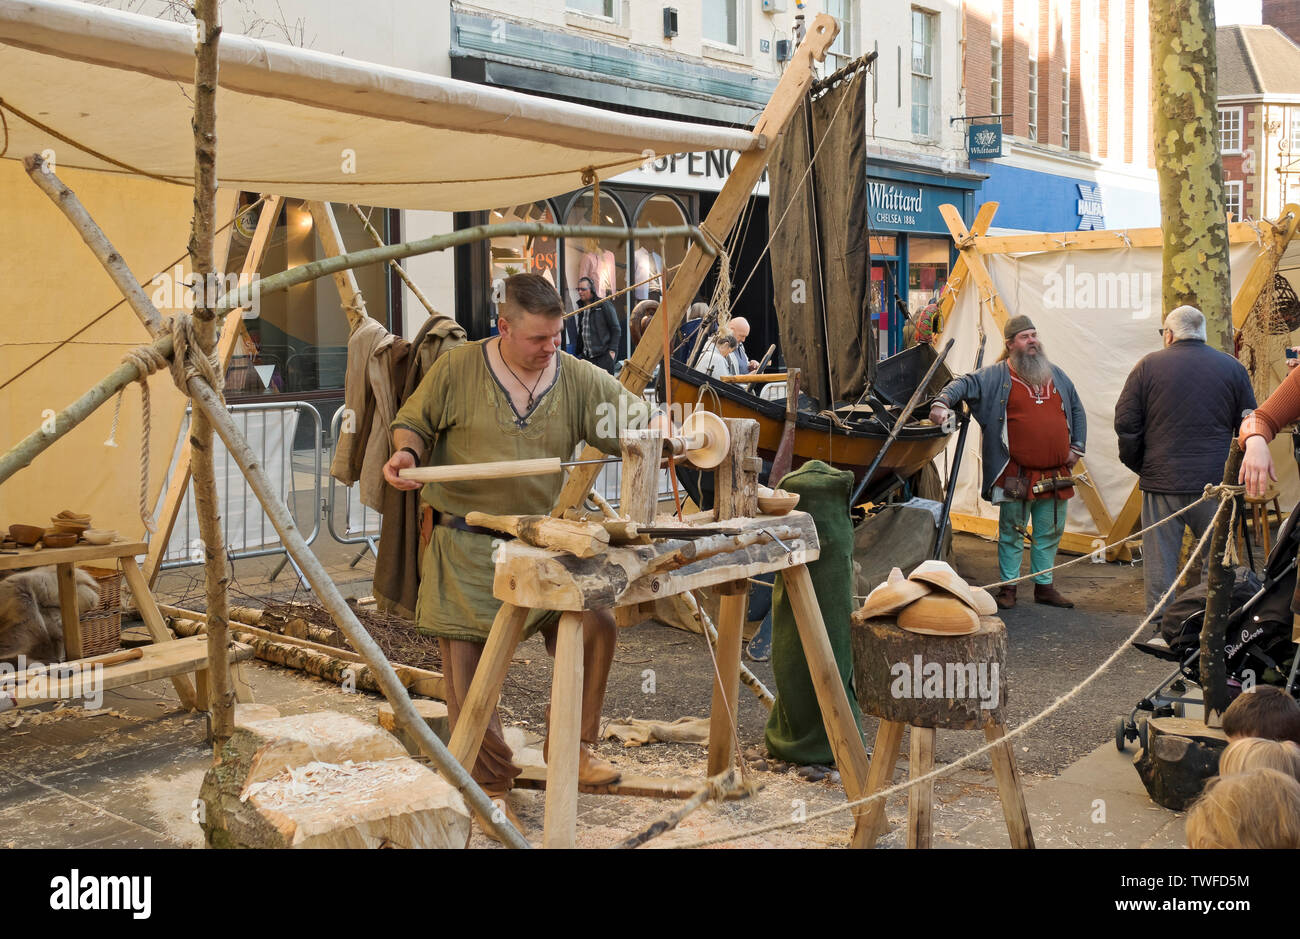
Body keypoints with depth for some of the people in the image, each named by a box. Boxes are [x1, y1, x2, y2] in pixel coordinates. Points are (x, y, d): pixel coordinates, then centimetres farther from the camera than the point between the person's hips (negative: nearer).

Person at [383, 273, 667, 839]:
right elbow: (413, 422, 7)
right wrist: (405, 452, -14)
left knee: (595, 626, -8)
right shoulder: (458, 369, -3)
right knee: (470, 665, -1)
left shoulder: (577, 378, 2)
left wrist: (661, 430, -23)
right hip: (469, 544, -2)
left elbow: (635, 421, -1)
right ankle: (488, 787, 16)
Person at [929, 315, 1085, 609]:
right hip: (1016, 475, -5)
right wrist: (943, 402, -33)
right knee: (1012, 532, 3)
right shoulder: (997, 375, -2)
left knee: (1050, 533, 12)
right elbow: (965, 384, -13)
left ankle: (1044, 585, 25)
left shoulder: (1055, 375, 15)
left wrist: (1077, 447, 15)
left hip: (1055, 475, 5)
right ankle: (1008, 587, 15)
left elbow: (1077, 410, 24)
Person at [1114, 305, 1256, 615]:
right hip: (1215, 483, 1)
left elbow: (1125, 424, -2)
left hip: (1161, 481, -1)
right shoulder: (1233, 368, 5)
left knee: (1160, 562, 5)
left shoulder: (1148, 366, -1)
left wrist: (1139, 465, 10)